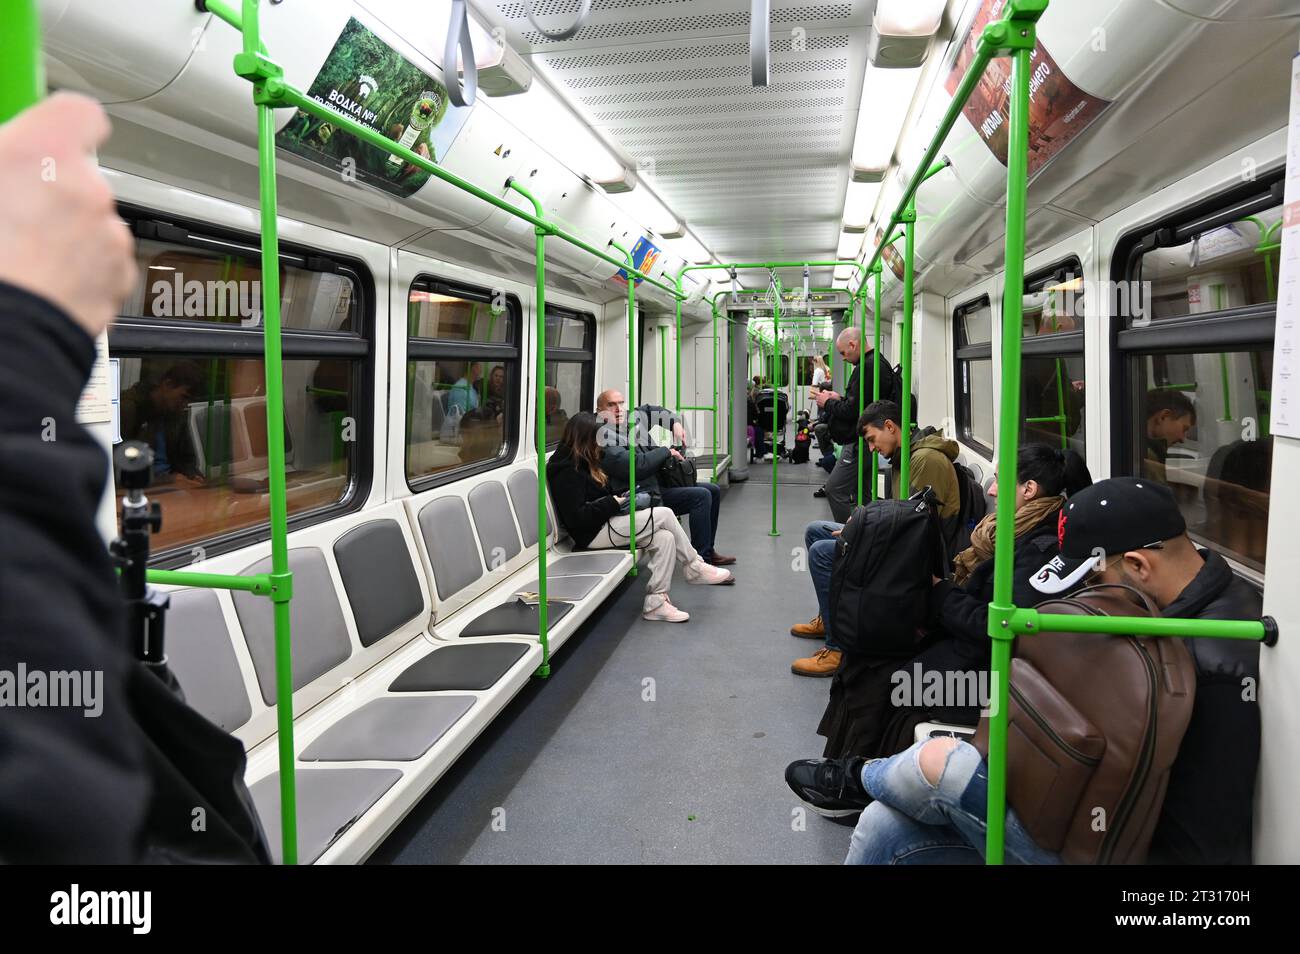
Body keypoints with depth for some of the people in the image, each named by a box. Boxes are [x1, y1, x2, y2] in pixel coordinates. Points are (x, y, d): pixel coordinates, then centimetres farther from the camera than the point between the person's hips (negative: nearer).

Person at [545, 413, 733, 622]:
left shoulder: (585, 462, 16)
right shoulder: (567, 471, -16)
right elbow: (576, 518, -22)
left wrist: (621, 497, 8)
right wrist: (613, 503, -16)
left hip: (606, 521, 10)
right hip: (592, 533, -10)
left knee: (665, 538, -11)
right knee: (664, 514, -13)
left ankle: (655, 602, -10)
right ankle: (695, 569, 3)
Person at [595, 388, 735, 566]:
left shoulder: (630, 418, 9)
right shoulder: (604, 437, -18)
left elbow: (649, 410, 30)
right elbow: (635, 466, -27)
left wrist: (675, 422, 11)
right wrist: (666, 452, -13)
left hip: (658, 481, 10)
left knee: (713, 490, 11)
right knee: (701, 496, -21)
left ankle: (707, 551, 16)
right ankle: (700, 559, -17)